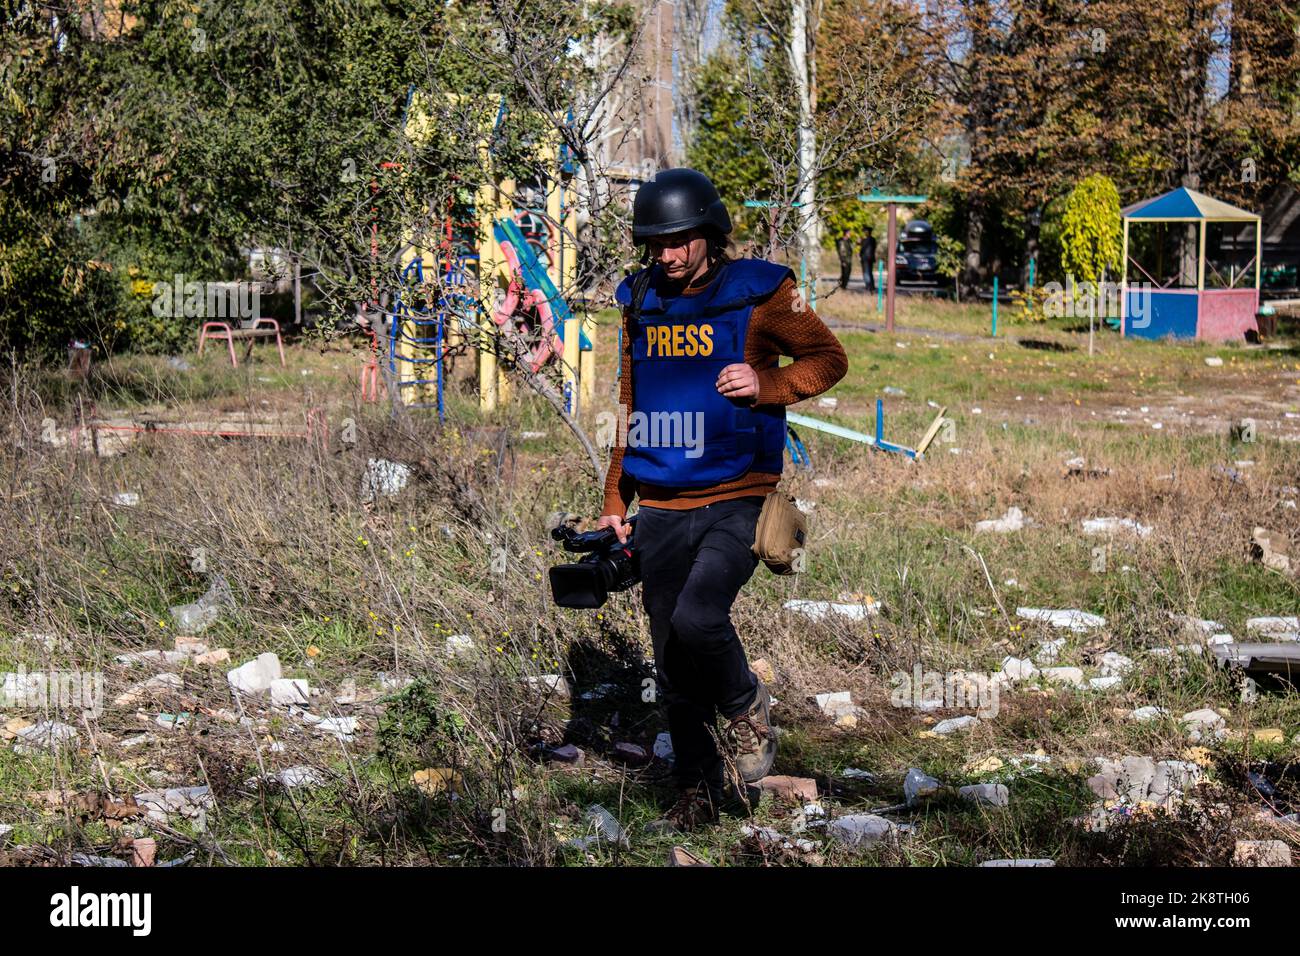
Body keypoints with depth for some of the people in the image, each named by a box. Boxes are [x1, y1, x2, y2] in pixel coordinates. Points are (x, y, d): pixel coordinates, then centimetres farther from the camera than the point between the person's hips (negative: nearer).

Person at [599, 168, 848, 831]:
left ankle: (745, 705, 6)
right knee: (672, 667, 8)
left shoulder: (760, 295, -4)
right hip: (661, 509, 5)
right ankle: (697, 790, 25)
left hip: (738, 502, -5)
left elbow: (830, 358, 4)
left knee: (697, 619, -26)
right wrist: (614, 500, 17)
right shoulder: (640, 304, 10)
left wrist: (766, 386, -14)